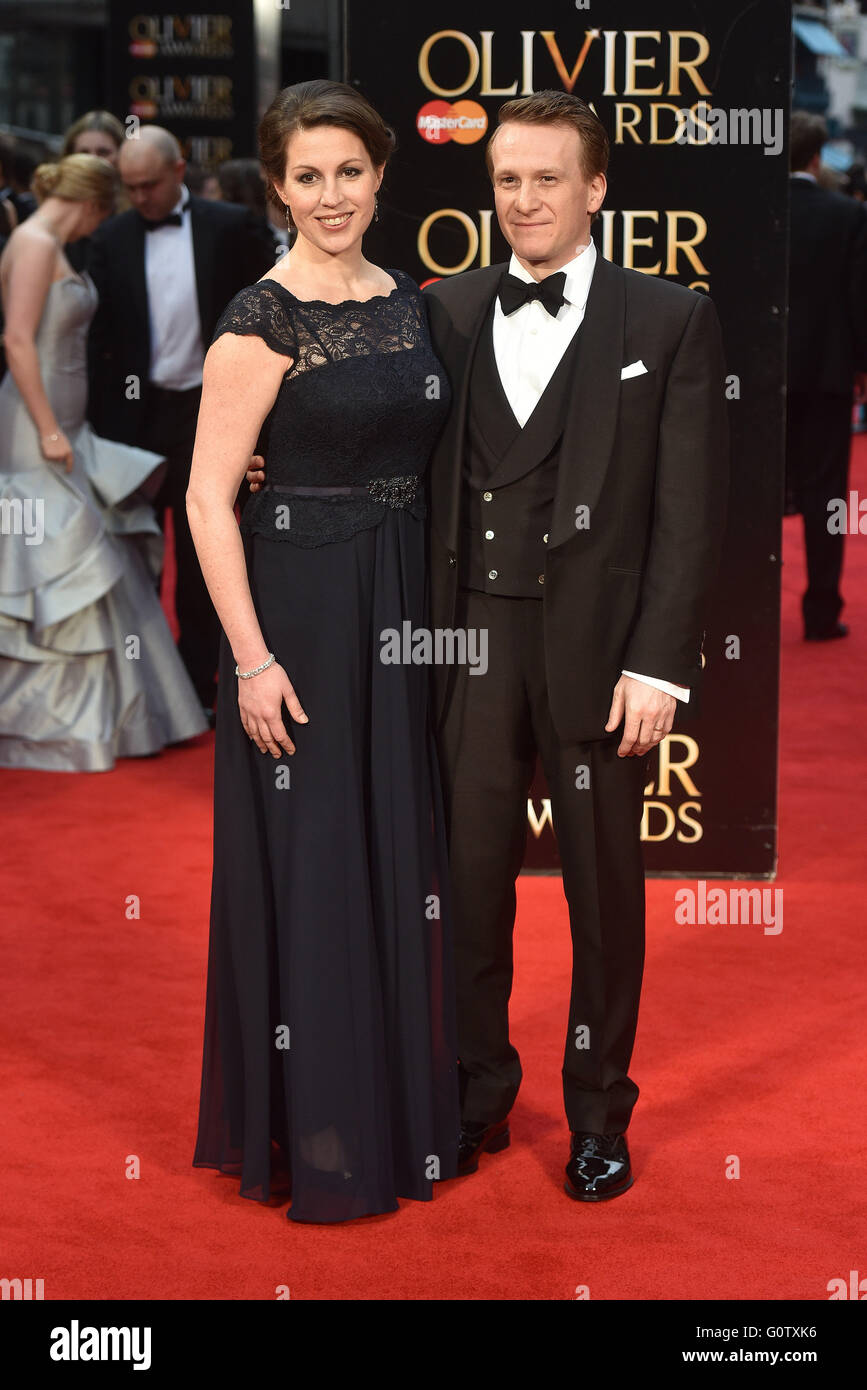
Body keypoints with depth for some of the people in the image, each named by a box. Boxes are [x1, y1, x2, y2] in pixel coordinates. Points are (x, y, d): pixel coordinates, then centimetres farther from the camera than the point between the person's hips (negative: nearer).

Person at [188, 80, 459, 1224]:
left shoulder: (412, 304, 9)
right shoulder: (262, 319, -11)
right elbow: (209, 497, -14)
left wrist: (439, 608, 10)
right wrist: (252, 659, -17)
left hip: (404, 608, 7)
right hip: (300, 608, -6)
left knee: (403, 849, 13)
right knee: (310, 858, 2)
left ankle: (405, 1103, 29)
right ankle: (314, 1129, 16)